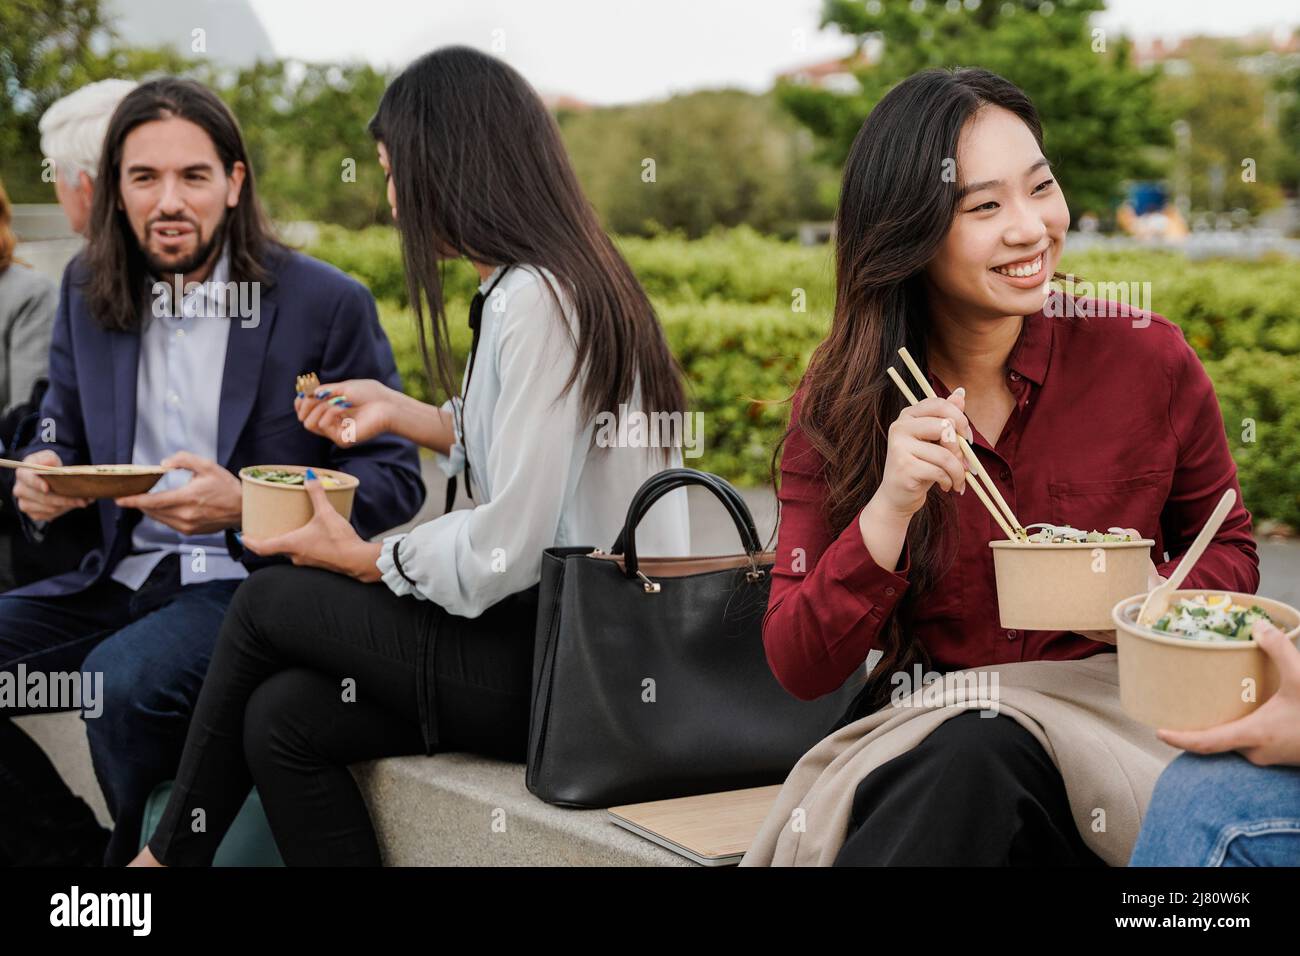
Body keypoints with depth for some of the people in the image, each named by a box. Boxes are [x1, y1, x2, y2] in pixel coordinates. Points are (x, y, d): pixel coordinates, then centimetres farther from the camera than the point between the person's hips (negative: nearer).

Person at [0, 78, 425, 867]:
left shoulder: (327, 303, -7)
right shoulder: (88, 292, 9)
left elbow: (394, 479, -8)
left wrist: (248, 506, -24)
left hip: (253, 585, -6)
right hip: (122, 578, 6)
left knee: (122, 681, -33)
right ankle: (76, 856, 4)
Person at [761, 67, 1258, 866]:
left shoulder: (1148, 360, -6)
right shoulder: (838, 402, -4)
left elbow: (1230, 550, 11)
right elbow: (800, 670, -7)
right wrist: (889, 511, -24)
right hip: (921, 744, 1)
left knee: (984, 756, -34)